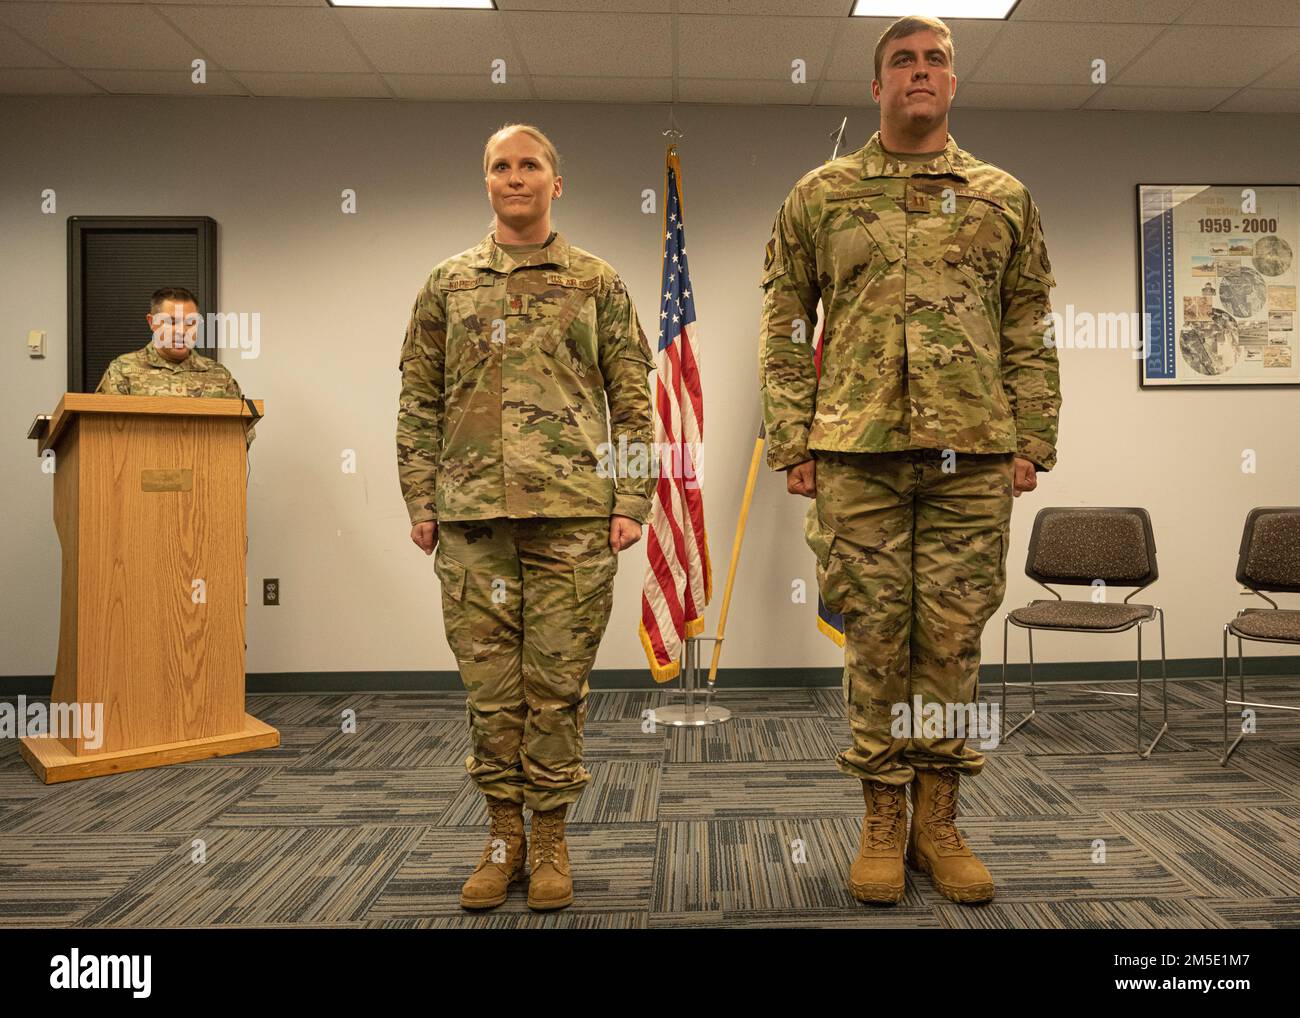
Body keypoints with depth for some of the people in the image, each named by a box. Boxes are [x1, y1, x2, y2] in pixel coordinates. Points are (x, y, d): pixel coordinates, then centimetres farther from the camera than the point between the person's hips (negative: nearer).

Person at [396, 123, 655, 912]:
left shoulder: (598, 284, 9)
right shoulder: (448, 285, 13)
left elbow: (633, 404, 5)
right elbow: (420, 404, 12)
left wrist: (631, 502, -3)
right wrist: (421, 504, 4)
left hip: (573, 512, -2)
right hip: (472, 514, 2)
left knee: (558, 680, 3)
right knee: (490, 680, 6)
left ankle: (550, 837, 17)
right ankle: (503, 831, 22)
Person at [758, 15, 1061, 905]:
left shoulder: (1004, 197, 14)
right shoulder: (821, 195, 10)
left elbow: (1031, 331, 13)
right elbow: (785, 329, 7)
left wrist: (1032, 443, 4)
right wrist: (793, 444, 0)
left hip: (974, 452, 1)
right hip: (858, 451, -1)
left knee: (953, 637, 5)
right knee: (876, 637, 3)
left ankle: (939, 820, 19)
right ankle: (883, 821, 17)